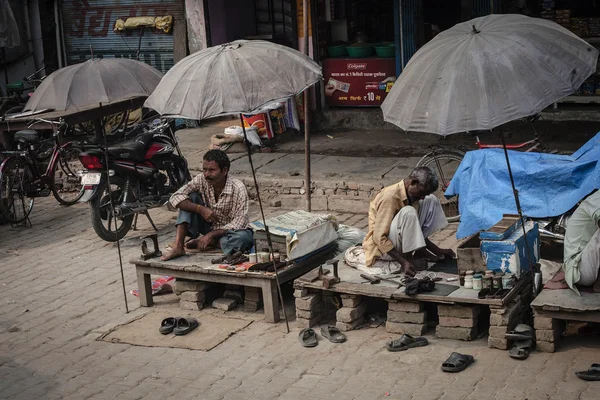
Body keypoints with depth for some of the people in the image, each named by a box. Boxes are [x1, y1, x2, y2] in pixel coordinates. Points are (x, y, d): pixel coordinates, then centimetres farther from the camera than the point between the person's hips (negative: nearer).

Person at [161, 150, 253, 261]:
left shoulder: (238, 188, -24)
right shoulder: (201, 180, -14)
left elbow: (239, 223, -25)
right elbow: (175, 198, -19)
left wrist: (211, 235, -28)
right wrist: (200, 209, -31)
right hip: (210, 225, 4)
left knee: (243, 238, -39)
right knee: (190, 198, -17)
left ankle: (211, 242, -12)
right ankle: (178, 247, -21)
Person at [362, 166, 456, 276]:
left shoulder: (411, 194, 2)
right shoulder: (390, 196, -25)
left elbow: (414, 229, 13)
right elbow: (379, 238, -28)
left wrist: (437, 250, 6)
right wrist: (403, 262, -33)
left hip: (400, 241, 9)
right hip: (382, 249, -9)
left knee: (431, 200, 2)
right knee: (408, 213, -33)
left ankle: (420, 251, -2)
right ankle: (407, 258, -17)